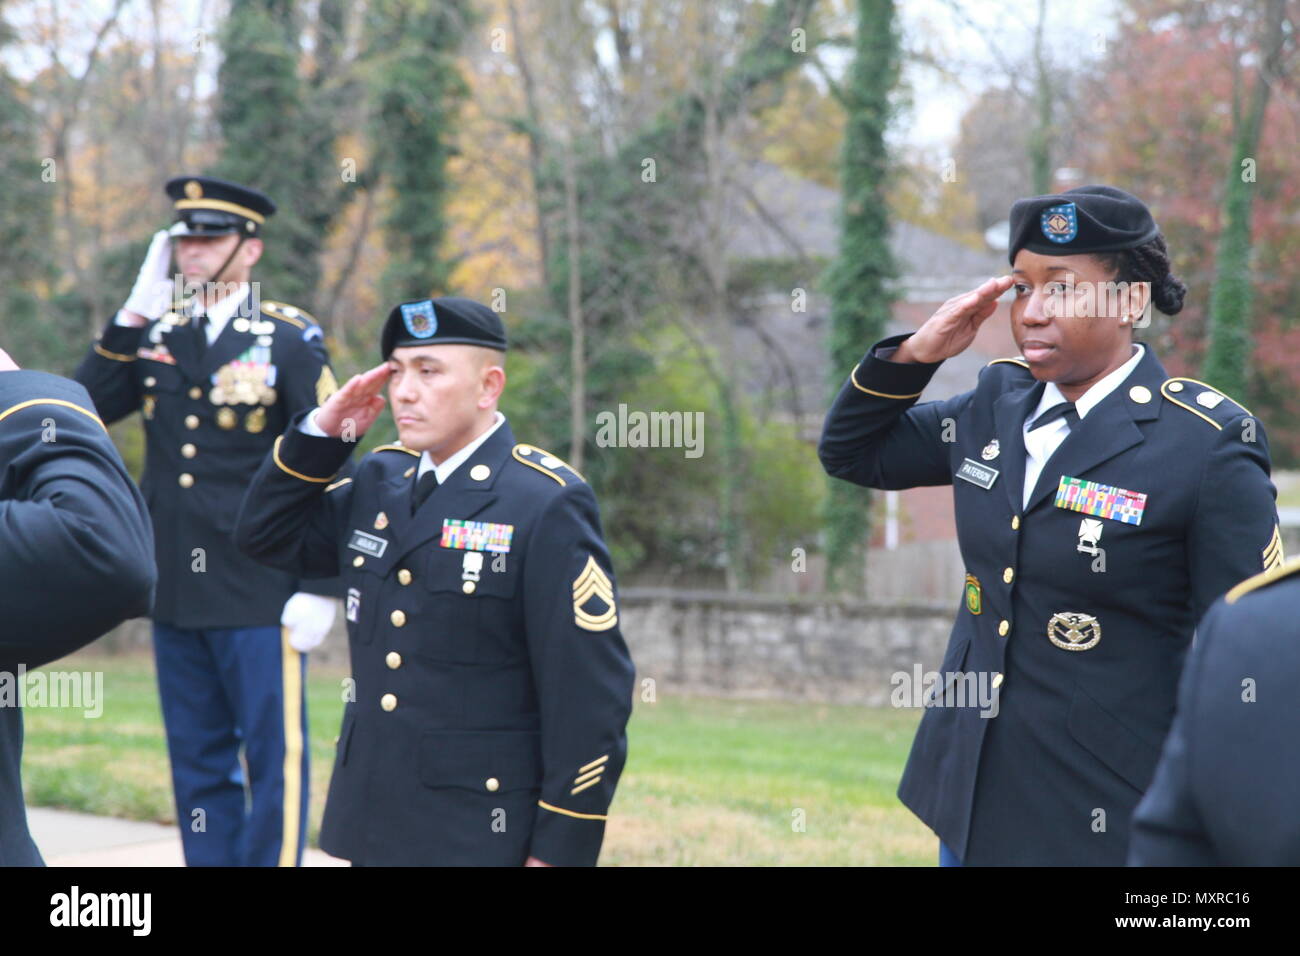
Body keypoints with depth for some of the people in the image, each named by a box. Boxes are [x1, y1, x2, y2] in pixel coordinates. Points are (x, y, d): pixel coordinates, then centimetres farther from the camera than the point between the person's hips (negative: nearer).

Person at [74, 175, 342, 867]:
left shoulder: (290, 339, -4)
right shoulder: (153, 334, 10)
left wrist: (320, 588, -11)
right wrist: (135, 315, -5)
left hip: (261, 596, -5)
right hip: (178, 593, 5)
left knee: (273, 756, -1)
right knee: (197, 759, 12)